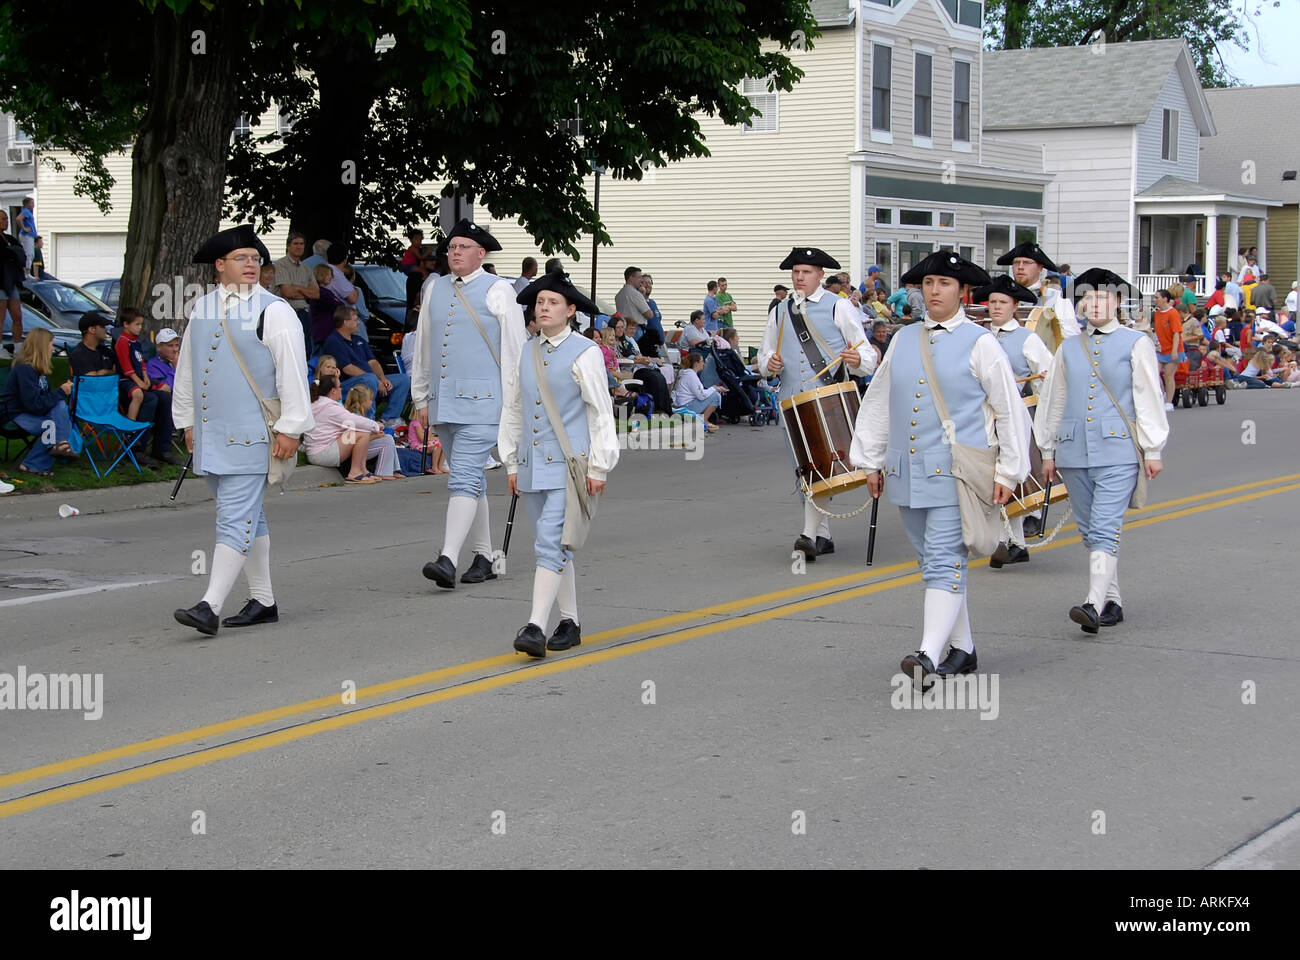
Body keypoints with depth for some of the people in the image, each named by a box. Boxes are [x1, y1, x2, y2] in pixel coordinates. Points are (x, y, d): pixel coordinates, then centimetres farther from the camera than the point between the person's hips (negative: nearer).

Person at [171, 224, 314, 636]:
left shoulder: (273, 311, -6)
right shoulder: (202, 309, 12)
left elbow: (293, 373, -10)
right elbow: (187, 367, 21)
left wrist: (290, 428, -14)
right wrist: (187, 419, 20)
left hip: (252, 433, -7)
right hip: (210, 432, 7)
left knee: (236, 518, -11)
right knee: (247, 516, 14)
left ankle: (210, 607, -16)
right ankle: (263, 602, 22)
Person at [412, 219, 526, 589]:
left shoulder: (498, 291, -2)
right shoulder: (436, 290, 14)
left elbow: (515, 350, -3)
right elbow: (423, 348, 20)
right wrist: (421, 398, 19)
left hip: (481, 403, -6)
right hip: (443, 402, 6)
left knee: (464, 478, -16)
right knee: (472, 480, 13)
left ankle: (448, 560, -23)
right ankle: (484, 558, 20)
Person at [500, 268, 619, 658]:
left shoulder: (584, 353, -5)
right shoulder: (527, 353, 12)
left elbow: (601, 412, -5)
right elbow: (512, 410, 18)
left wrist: (598, 467, -8)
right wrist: (511, 463, 16)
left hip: (569, 465, -6)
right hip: (532, 465, 6)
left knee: (550, 542, -16)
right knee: (553, 546, 12)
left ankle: (536, 627, -21)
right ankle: (569, 622, 23)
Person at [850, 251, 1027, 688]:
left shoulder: (980, 344, -3)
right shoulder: (903, 340, 12)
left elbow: (1010, 410, -2)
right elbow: (878, 402, 18)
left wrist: (1007, 471, -5)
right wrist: (872, 461, 17)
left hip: (956, 473, -6)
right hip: (908, 472, 6)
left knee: (944, 562, -13)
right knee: (934, 563, 12)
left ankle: (928, 656, -22)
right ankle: (962, 650, 23)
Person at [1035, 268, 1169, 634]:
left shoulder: (1136, 343, 3)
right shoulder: (1069, 349, 14)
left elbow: (1149, 398, 1)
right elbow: (1053, 400, 19)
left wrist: (1152, 449, -2)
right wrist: (1048, 451, 18)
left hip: (1117, 453, -5)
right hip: (1074, 453, 5)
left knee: (1105, 529, -15)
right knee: (1089, 531, 9)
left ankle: (1095, 605, -23)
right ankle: (1112, 601, 20)